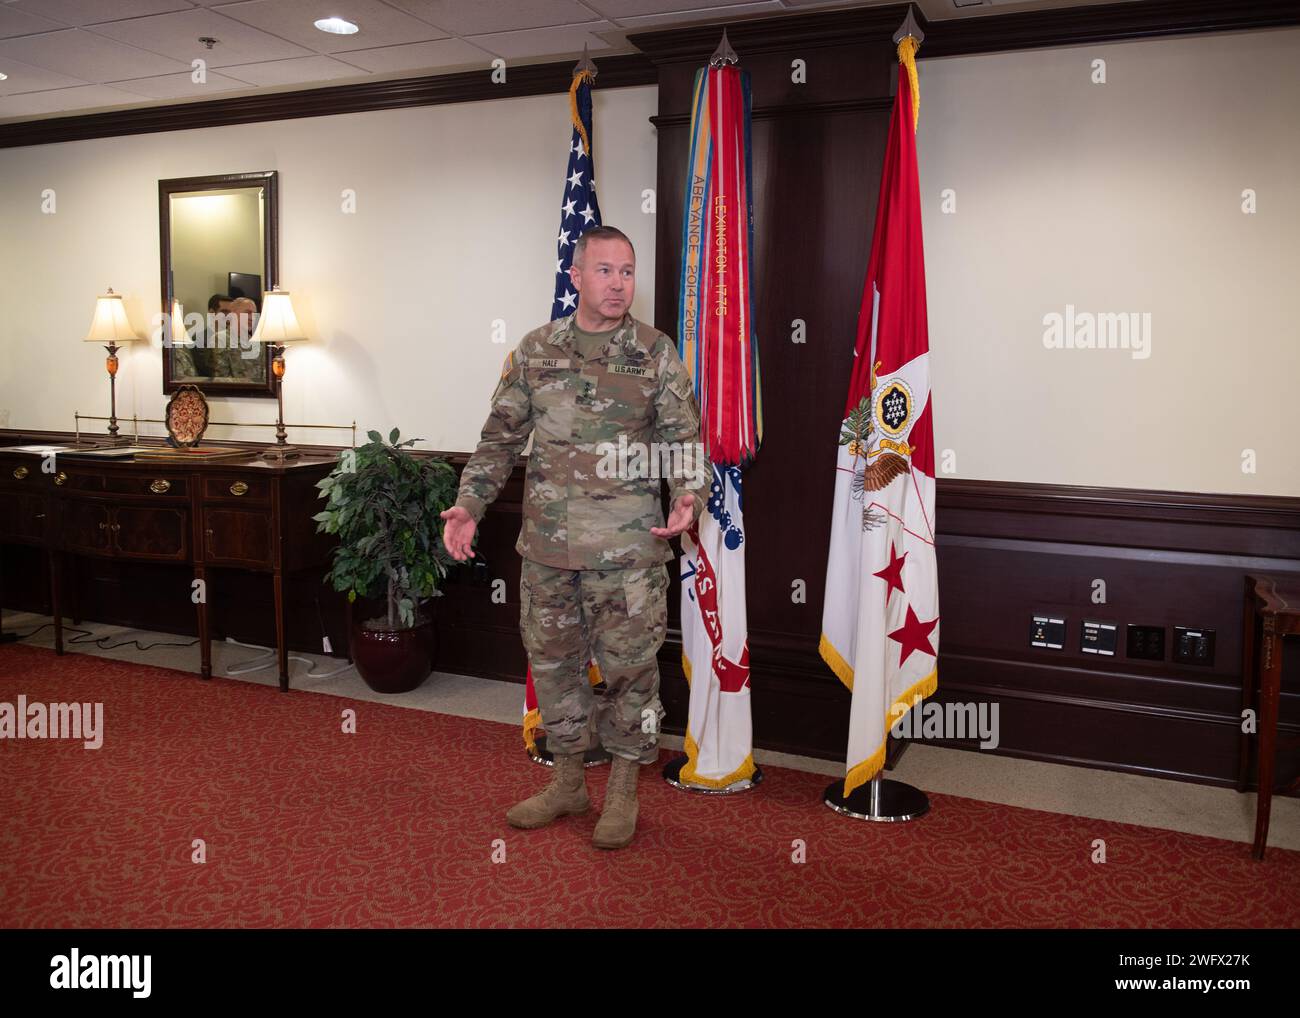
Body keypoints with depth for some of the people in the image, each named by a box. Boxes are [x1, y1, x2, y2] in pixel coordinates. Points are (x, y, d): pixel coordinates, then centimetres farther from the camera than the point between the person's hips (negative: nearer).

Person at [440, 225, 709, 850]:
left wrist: (689, 496, -18)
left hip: (629, 549, -3)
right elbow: (501, 438, 10)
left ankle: (622, 792, 23)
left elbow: (685, 440, 1)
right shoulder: (534, 351, 6)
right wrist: (469, 504, -1)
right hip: (547, 547, 3)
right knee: (553, 663, 13)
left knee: (629, 668, 4)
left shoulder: (656, 354, 0)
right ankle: (567, 783, 32)